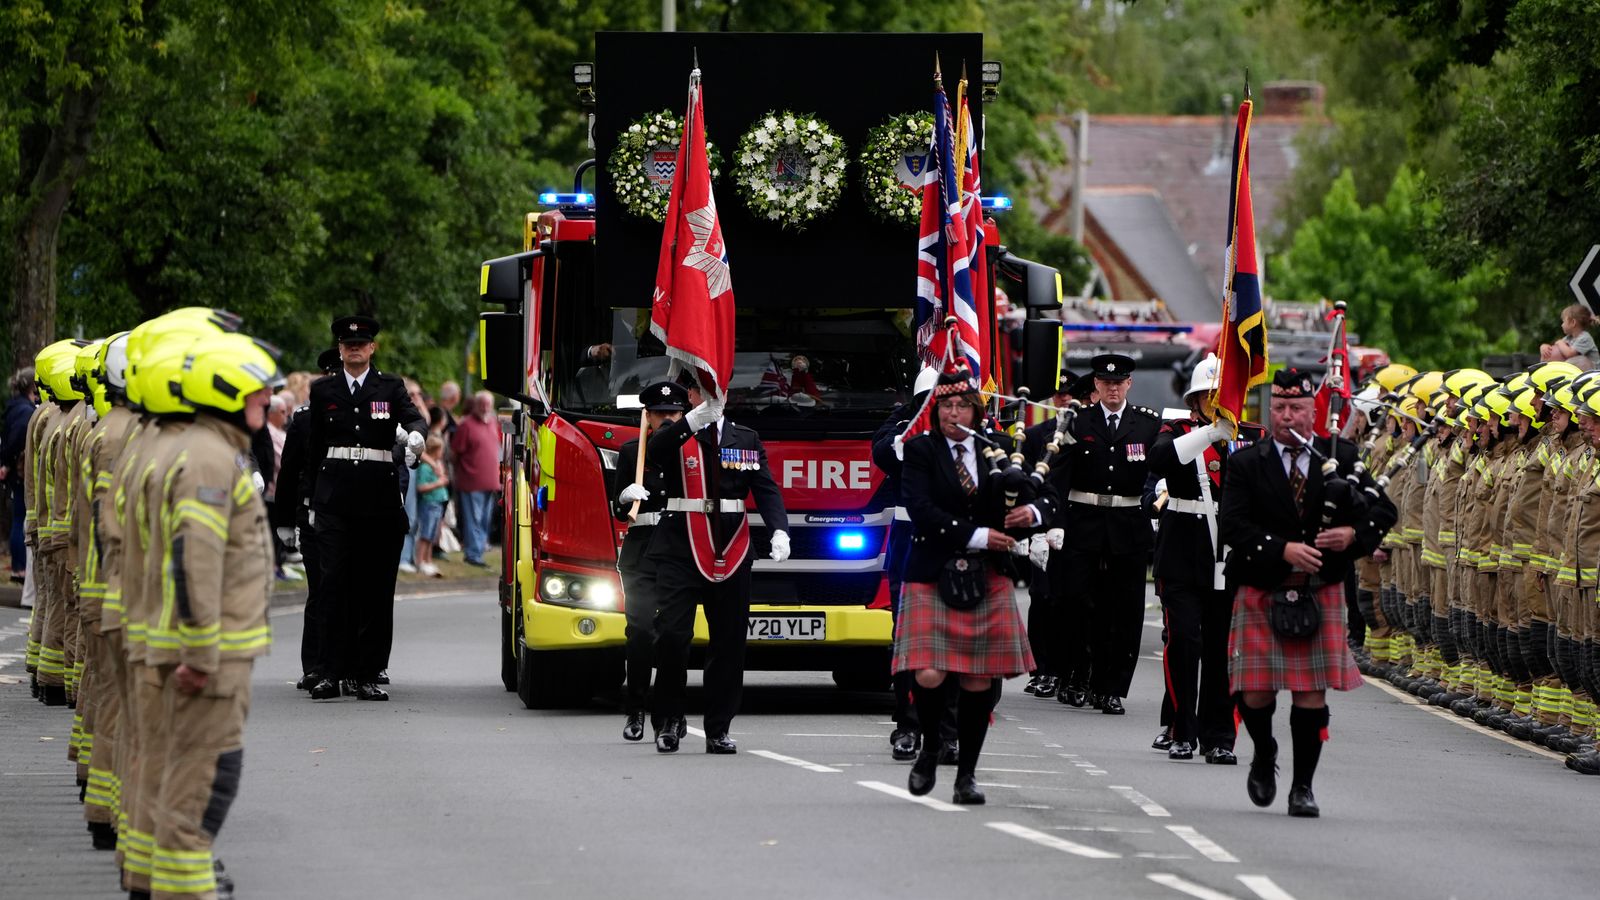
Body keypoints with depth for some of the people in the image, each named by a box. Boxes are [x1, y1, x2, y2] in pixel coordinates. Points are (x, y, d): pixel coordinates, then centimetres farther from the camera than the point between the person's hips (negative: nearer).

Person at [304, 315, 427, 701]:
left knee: (375, 588, 0)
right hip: (335, 495, 0)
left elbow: (413, 416, -8)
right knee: (334, 583, -8)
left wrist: (415, 434, -33)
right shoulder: (323, 390, 12)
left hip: (380, 496, 0)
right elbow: (313, 449, 15)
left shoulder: (390, 387, 10)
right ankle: (330, 673, -9)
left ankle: (367, 675, 4)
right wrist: (313, 501, 12)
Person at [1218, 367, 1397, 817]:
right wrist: (1283, 550, -22)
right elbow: (1233, 526, -10)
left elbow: (1384, 510, 5)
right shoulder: (1246, 464, 0)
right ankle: (1264, 755, 30)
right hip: (1261, 594, -1)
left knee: (1312, 693, -3)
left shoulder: (1341, 458, 5)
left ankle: (1303, 787, 6)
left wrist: (1353, 536, -15)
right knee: (1256, 692, 0)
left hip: (1321, 594, 1)